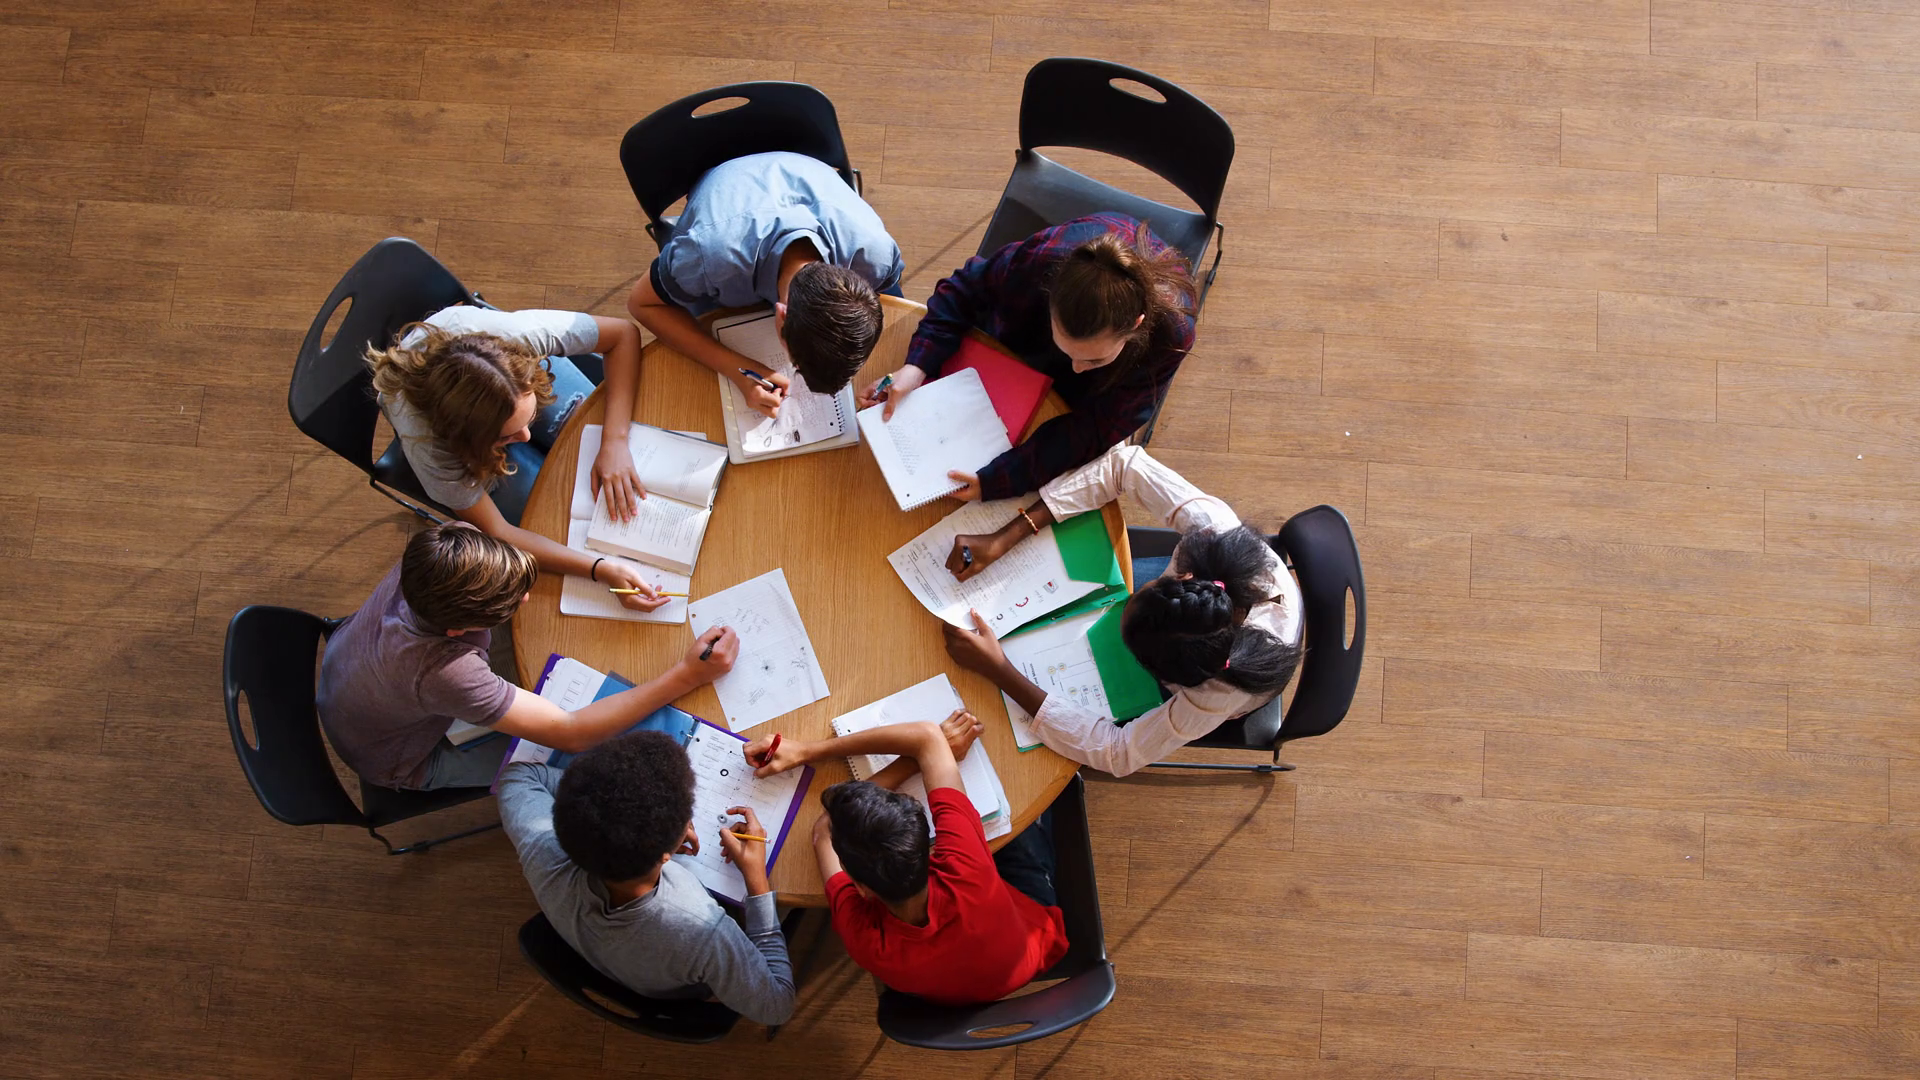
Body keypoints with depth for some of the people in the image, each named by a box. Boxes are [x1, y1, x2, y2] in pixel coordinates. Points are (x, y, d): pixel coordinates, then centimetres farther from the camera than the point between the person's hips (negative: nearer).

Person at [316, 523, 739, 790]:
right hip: (396, 762, -6)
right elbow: (570, 733, -43)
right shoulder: (448, 674, -51)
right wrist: (687, 676, -45)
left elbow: (513, 536, -9)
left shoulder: (433, 558, -34)